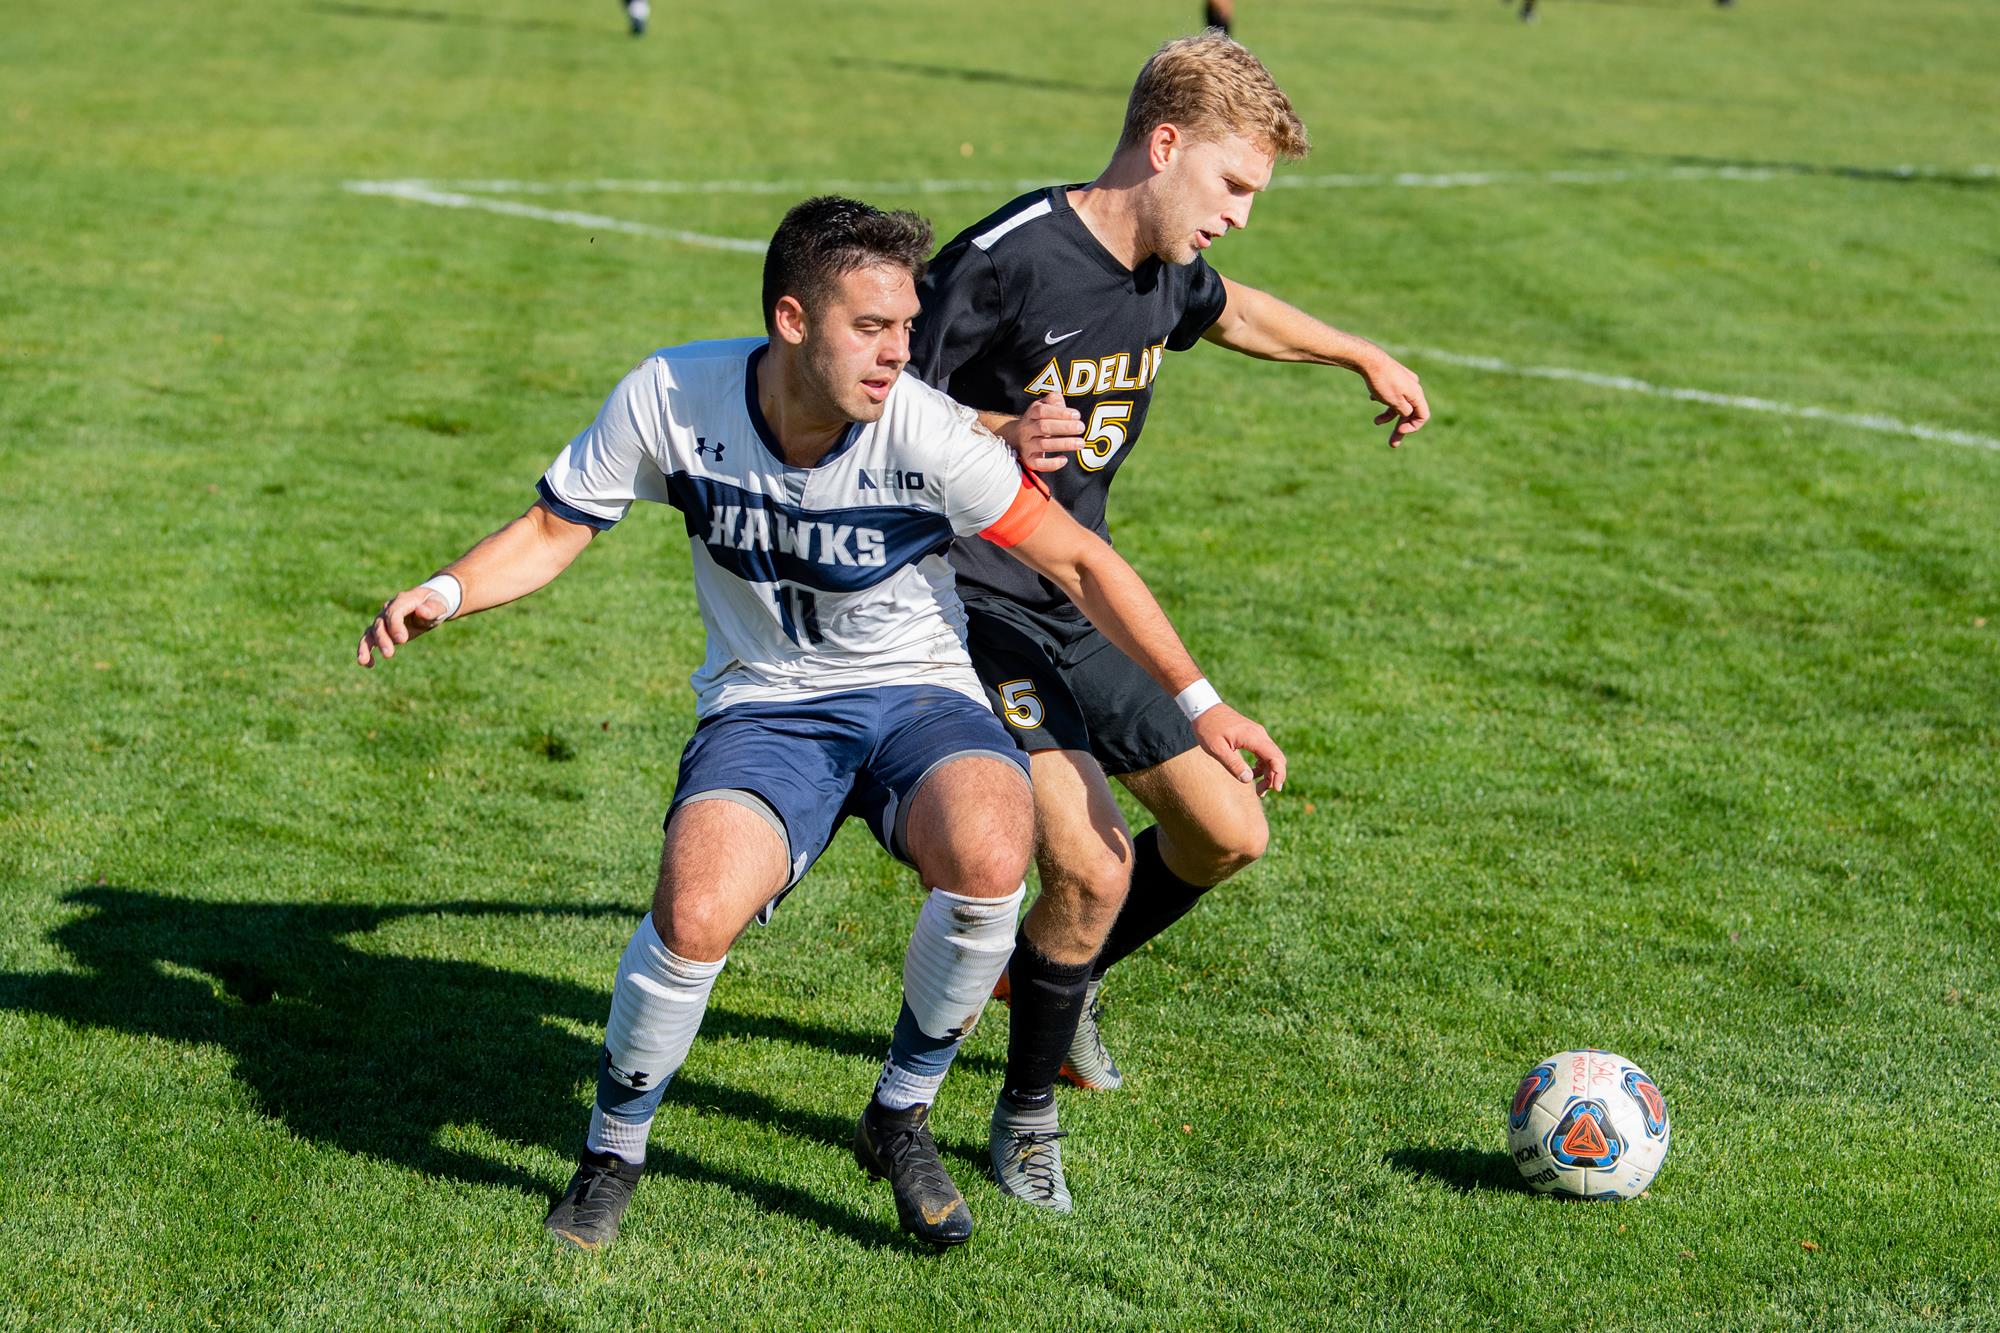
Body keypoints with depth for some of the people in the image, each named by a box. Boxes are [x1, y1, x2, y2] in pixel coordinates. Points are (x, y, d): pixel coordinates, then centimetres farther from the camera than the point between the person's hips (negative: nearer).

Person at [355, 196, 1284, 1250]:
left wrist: (1196, 700, -10)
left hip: (915, 691, 0)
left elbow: (1079, 562, -8)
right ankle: (614, 1147, 1)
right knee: (696, 914, -30)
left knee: (987, 862, -34)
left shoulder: (928, 432, -18)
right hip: (763, 707, 0)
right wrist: (446, 593, -17)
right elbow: (554, 528, 1)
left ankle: (899, 1118, -5)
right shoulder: (672, 397, -13)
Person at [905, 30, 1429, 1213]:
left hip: (1080, 609, 8)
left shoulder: (1168, 274, 4)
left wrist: (1364, 357, 38)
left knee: (1229, 834, 9)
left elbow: (1229, 311, 29)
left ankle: (1062, 974, 36)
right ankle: (1029, 1117, 5)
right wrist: (996, 439, -35)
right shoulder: (1005, 260, -21)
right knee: (1092, 865, -20)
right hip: (980, 607, -8)